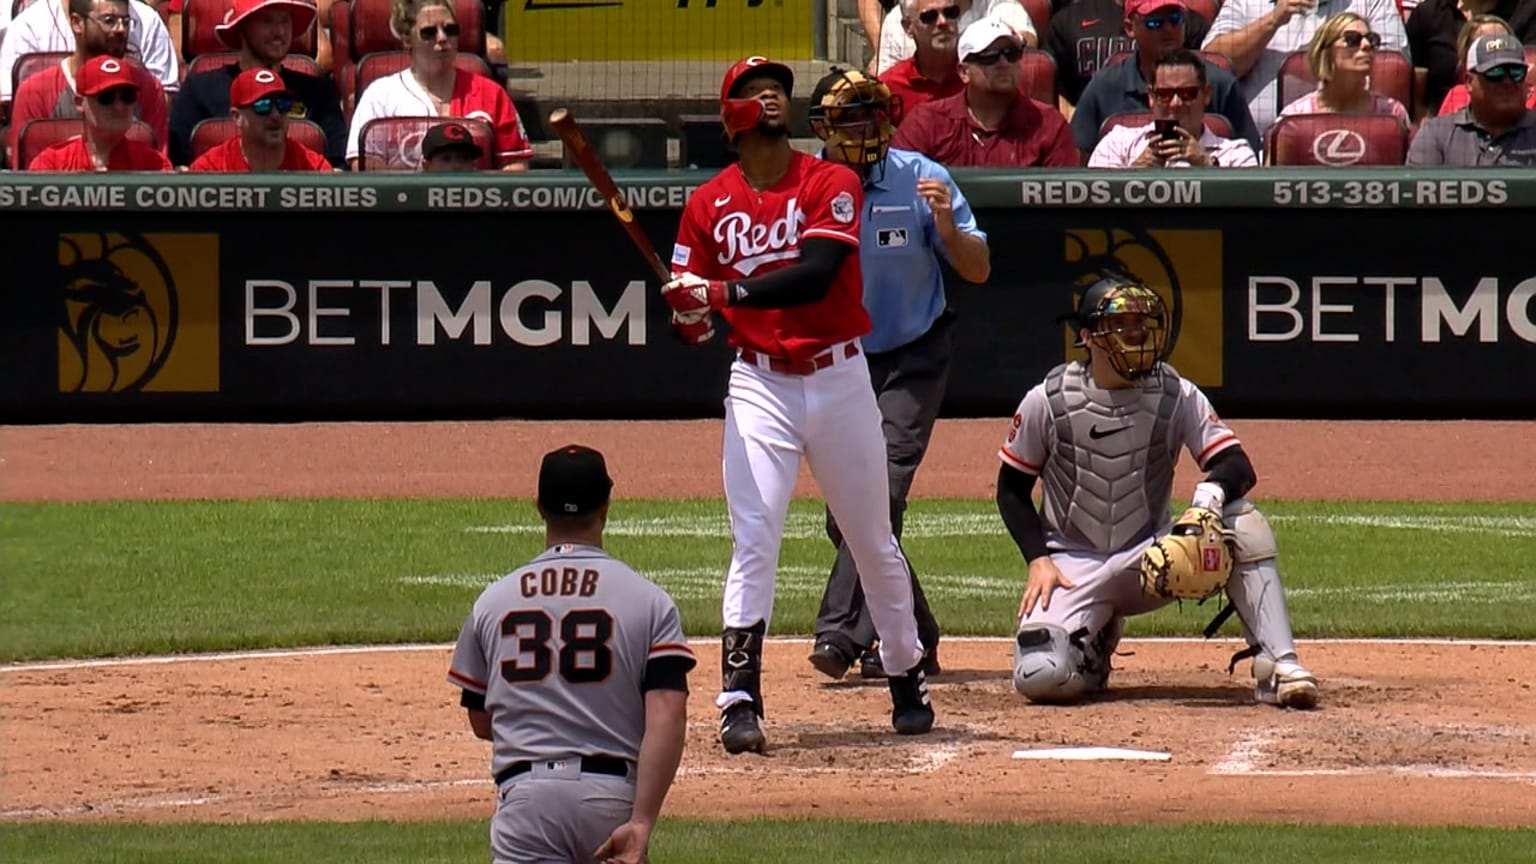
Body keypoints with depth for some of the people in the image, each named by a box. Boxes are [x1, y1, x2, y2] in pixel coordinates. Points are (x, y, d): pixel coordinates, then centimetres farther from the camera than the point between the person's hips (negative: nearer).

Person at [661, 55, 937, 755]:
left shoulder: (832, 184, -4)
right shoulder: (709, 205, 4)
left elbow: (816, 274, -20)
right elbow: (691, 324, 4)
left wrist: (725, 293, -29)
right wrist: (688, 313, -21)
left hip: (839, 378, 0)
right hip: (758, 383, 0)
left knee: (873, 542, 11)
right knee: (753, 542, -12)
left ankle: (907, 681, 27)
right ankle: (739, 700, -13)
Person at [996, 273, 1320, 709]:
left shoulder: (1177, 397, -7)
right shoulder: (1047, 402, -9)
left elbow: (1239, 468, -15)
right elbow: (1012, 488, 2)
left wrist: (1210, 494, -39)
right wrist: (1038, 559, -13)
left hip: (1151, 561, 1)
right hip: (1074, 568, -1)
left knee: (1242, 522, -26)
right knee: (1041, 676, -28)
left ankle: (1278, 666, -28)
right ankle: (1092, 642, 12)